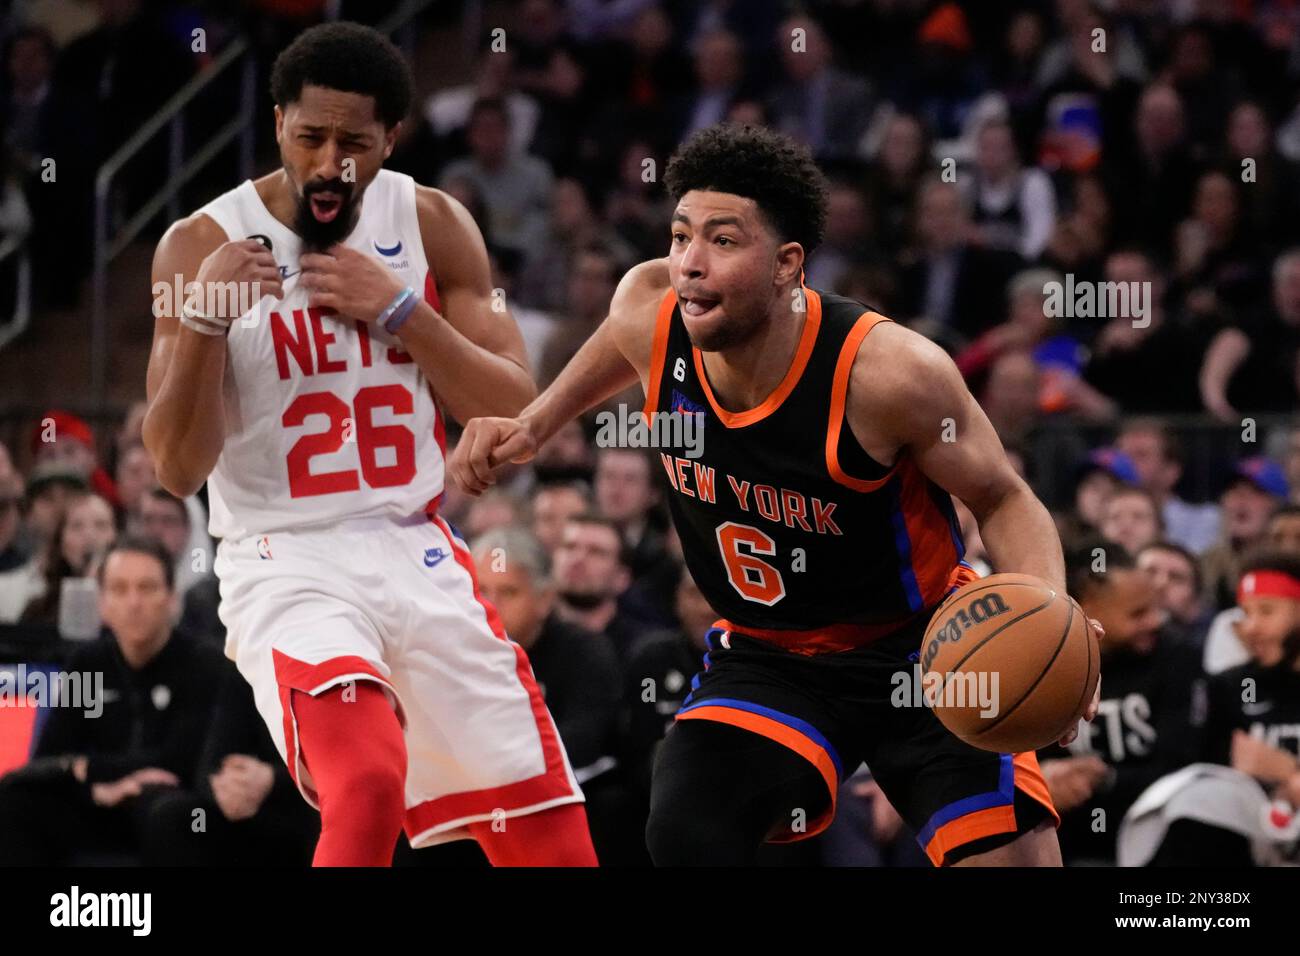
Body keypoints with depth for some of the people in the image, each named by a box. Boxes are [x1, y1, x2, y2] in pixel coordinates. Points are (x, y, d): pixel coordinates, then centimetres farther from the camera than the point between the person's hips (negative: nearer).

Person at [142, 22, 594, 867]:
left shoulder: (434, 225, 2)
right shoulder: (205, 245, -7)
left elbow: (515, 416, -1)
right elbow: (178, 469, -11)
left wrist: (399, 310, -14)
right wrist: (204, 316, -26)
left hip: (419, 554, 4)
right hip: (286, 565, -4)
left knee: (549, 829, 3)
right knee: (370, 784, -31)